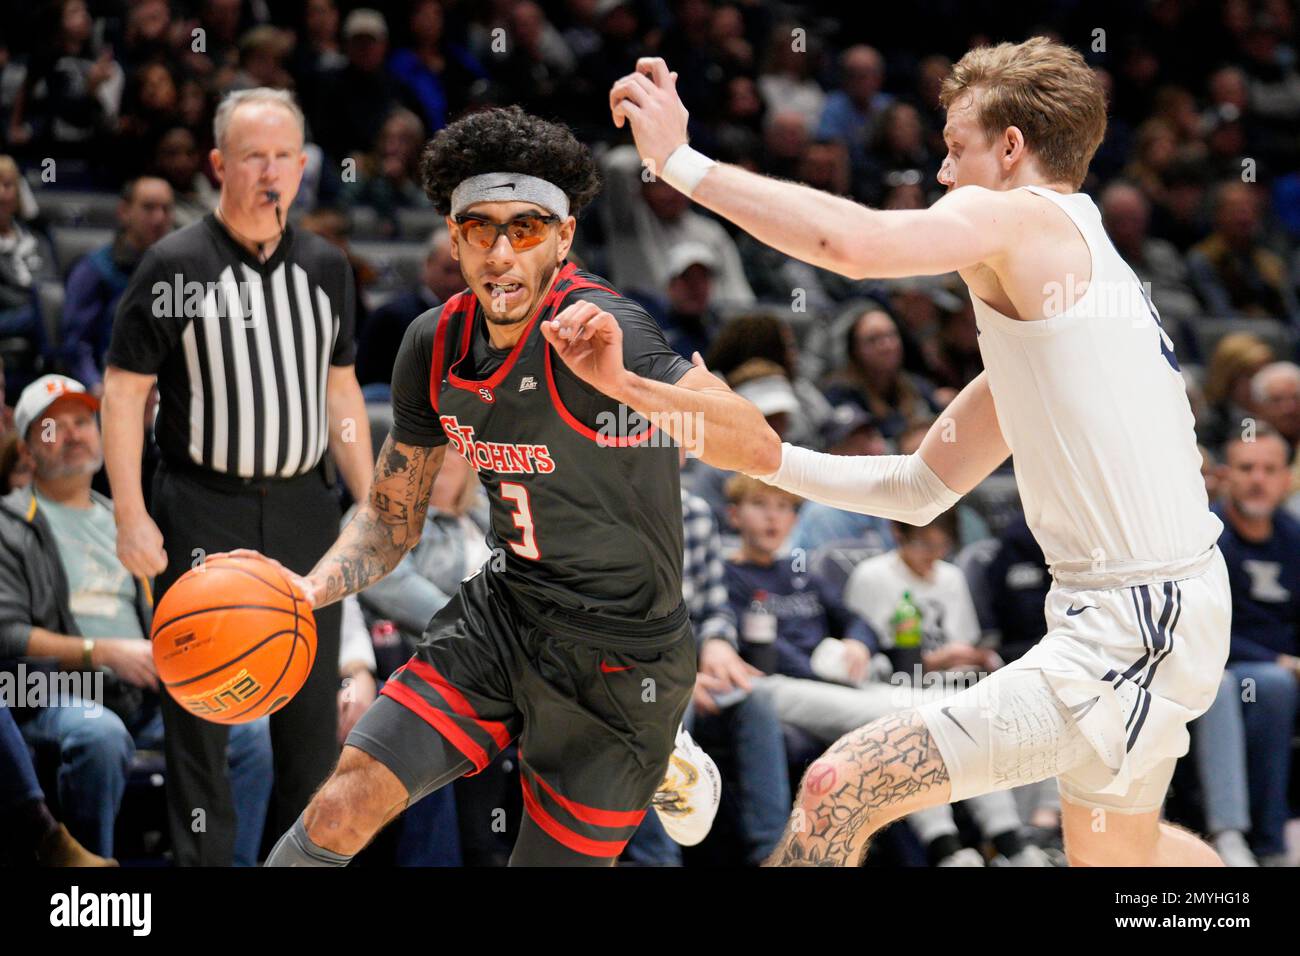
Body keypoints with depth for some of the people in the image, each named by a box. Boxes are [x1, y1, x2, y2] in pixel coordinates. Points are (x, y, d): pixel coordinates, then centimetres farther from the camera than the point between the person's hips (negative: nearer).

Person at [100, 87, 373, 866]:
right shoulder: (174, 266, -6)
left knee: (314, 700, 9)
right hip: (203, 511, -4)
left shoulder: (326, 267, 8)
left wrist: (369, 502, 9)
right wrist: (131, 517, -11)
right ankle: (204, 857, 11)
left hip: (304, 506, 4)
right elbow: (124, 392, -5)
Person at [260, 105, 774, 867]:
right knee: (340, 812, -6)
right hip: (503, 613, 5)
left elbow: (756, 444, -40)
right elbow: (393, 518, 10)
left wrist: (624, 383, -56)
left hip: (620, 660, -5)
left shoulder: (590, 331, -26)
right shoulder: (436, 345, -4)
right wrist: (306, 591, -9)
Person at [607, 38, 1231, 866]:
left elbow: (853, 242, -29)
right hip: (1167, 612, 11)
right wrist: (759, 456, 13)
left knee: (840, 792, -16)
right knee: (1116, 853, 35)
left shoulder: (1022, 218, -8)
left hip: (1127, 633, -11)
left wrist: (678, 159, -20)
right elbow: (923, 488, 22)